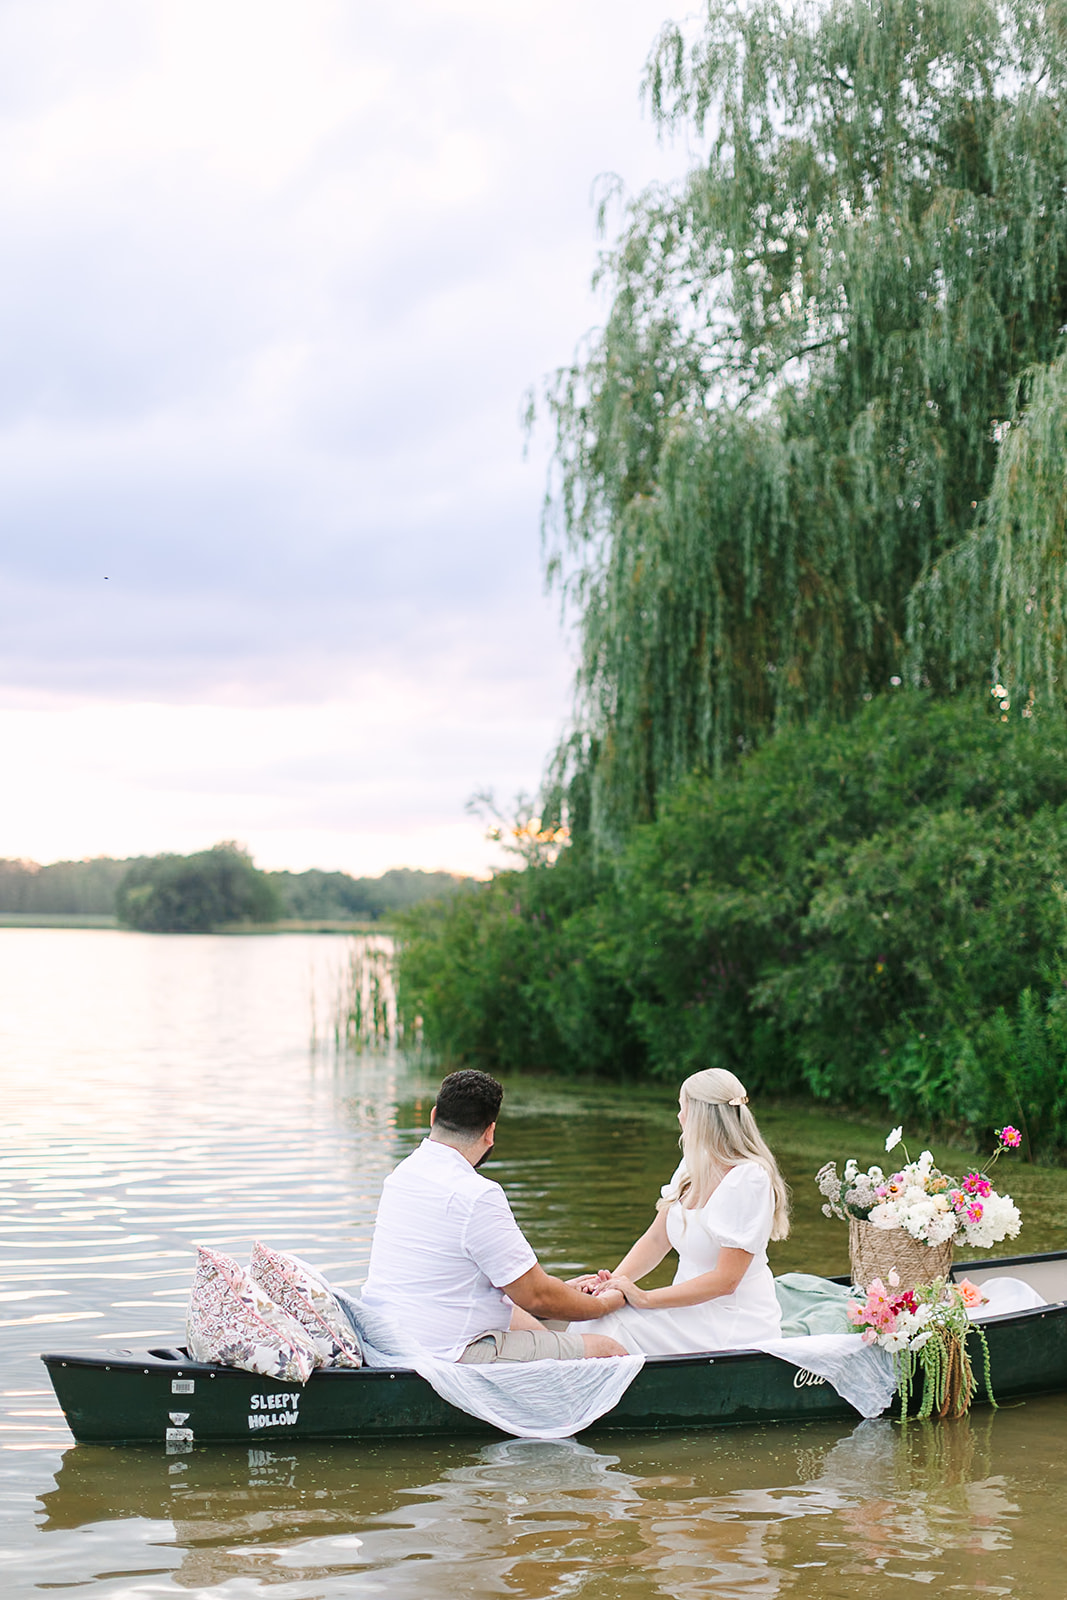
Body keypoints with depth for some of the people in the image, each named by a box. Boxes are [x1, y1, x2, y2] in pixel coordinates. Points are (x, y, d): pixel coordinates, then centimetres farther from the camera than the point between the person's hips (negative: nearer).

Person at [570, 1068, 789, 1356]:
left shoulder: (749, 1180, -19)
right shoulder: (693, 1166, 9)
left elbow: (725, 1280, -21)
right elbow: (656, 1239, 10)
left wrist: (645, 1298, -23)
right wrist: (615, 1279, -9)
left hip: (735, 1326, -8)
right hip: (694, 1310, 8)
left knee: (612, 1329, -24)